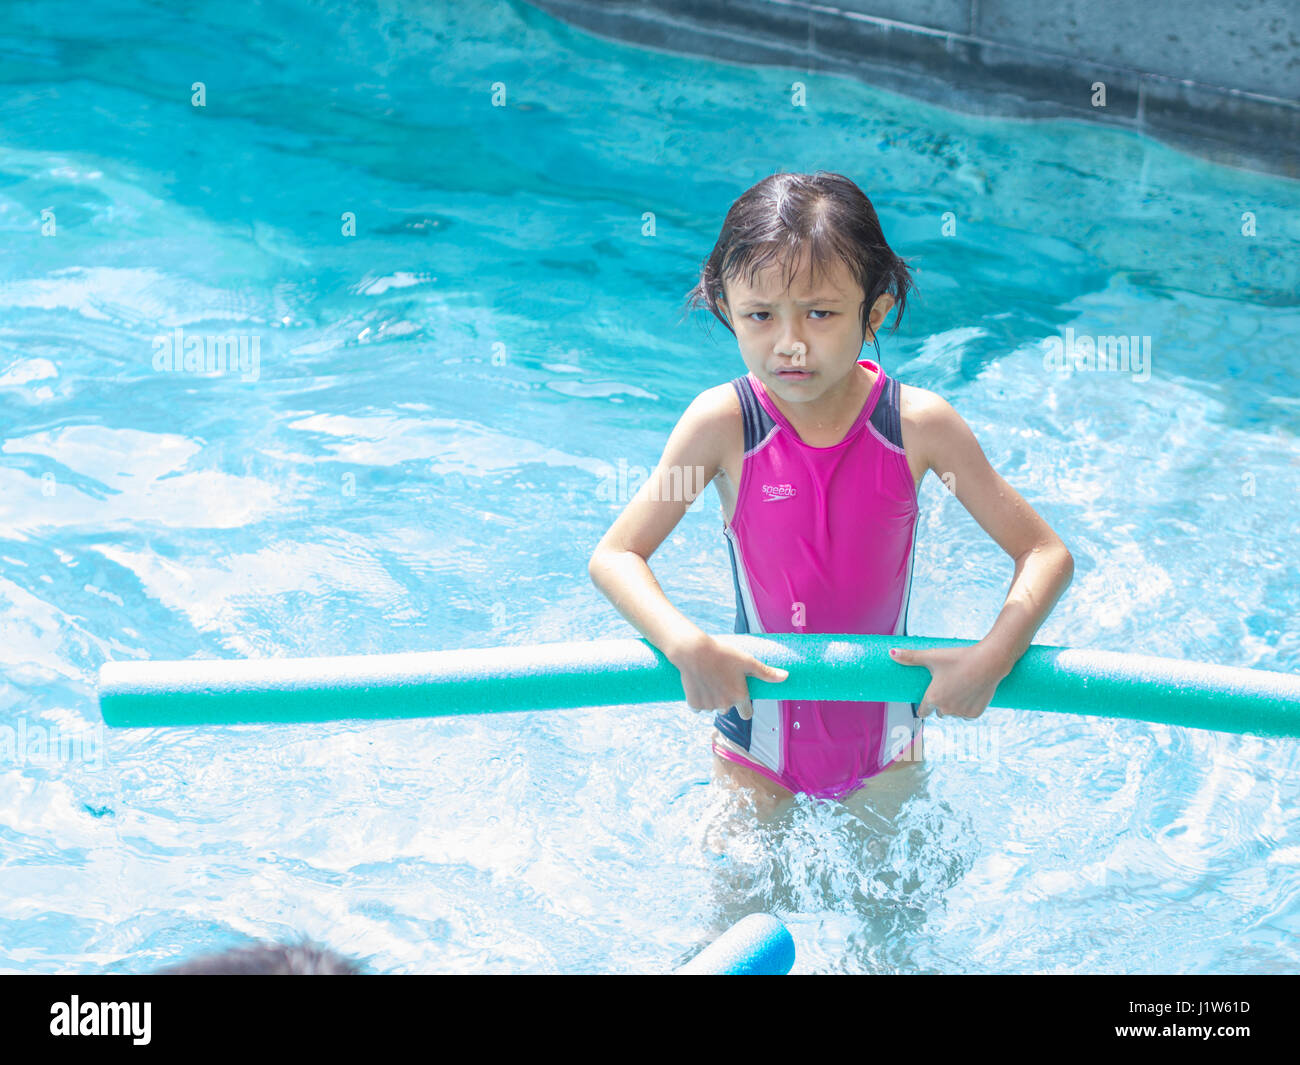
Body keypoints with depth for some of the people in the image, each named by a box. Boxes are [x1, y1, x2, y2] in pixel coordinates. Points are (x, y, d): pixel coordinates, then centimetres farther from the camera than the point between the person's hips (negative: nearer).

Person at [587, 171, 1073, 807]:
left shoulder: (920, 426, -18)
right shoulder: (723, 424, -19)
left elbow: (1047, 554, -12)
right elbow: (613, 556, -15)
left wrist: (994, 657, -28)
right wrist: (687, 647, -32)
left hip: (883, 740, 1)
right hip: (757, 742, -1)